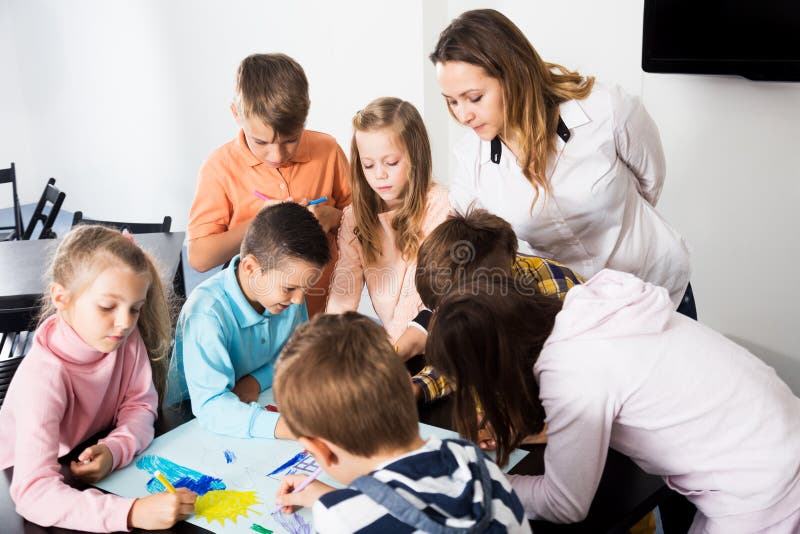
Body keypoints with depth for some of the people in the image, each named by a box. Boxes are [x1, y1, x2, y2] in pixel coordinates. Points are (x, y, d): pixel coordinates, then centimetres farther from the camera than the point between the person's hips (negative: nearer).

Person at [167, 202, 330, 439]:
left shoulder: (288, 287, -8)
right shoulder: (208, 313, -29)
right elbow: (210, 405, -35)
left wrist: (257, 379, -11)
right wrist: (281, 425, -49)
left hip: (258, 401, 6)